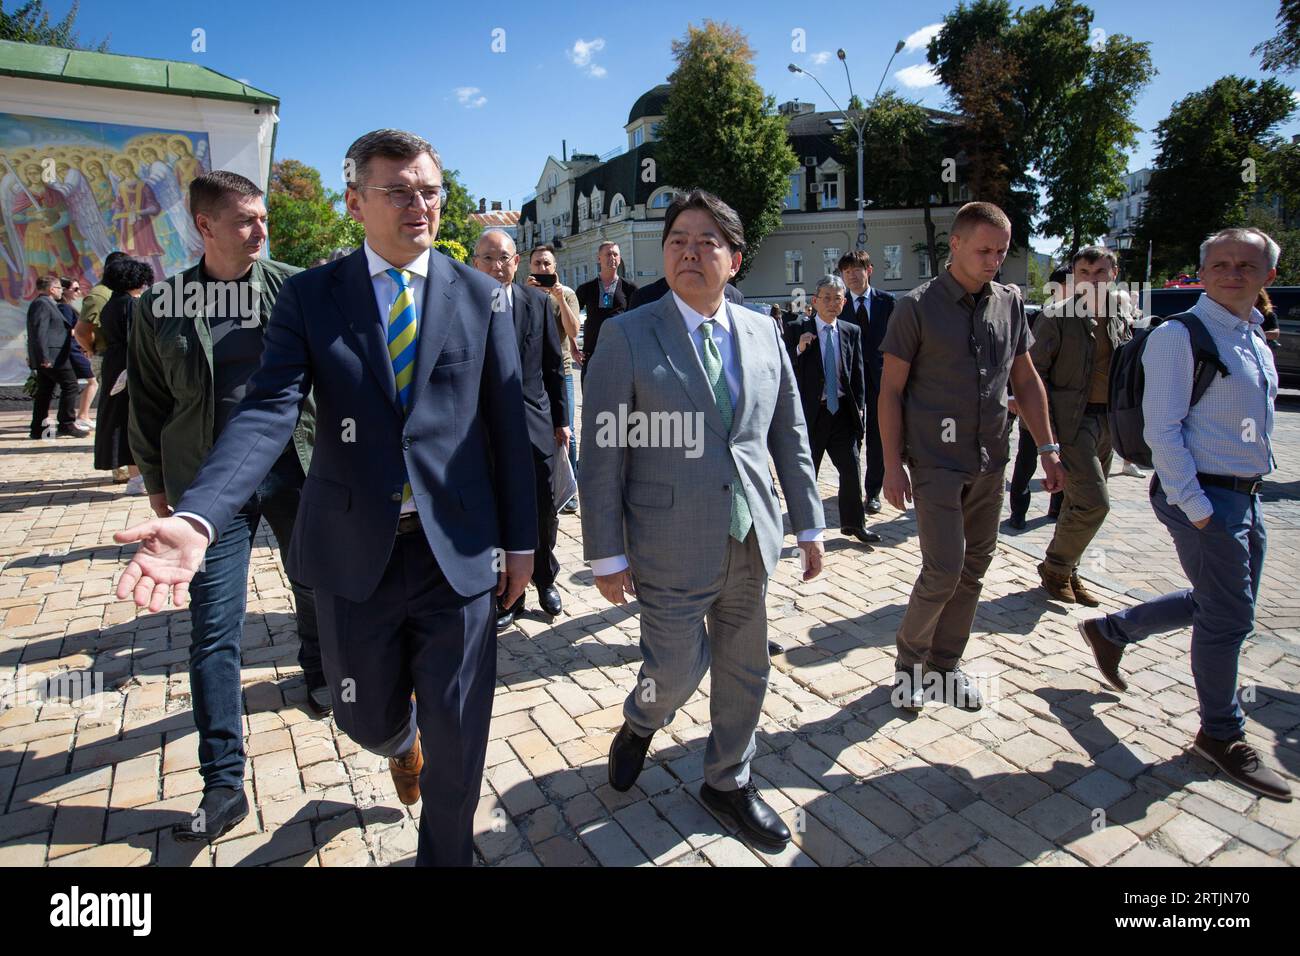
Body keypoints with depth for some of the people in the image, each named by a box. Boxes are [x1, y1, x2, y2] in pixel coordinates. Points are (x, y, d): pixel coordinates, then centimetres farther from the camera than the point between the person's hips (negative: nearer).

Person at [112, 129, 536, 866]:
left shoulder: (480, 293, 1)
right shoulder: (310, 295, 1)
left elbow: (508, 422, 1)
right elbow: (270, 410, -11)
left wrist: (521, 538, 1)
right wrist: (197, 518, -28)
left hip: (458, 548, 0)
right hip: (355, 551, 1)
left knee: (458, 729, 8)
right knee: (369, 716, 19)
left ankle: (446, 854, 37)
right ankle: (403, 745, 57)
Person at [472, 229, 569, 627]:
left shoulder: (538, 303, 3)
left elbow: (554, 365, 7)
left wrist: (561, 419, 8)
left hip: (535, 425, 2)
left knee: (543, 511, 11)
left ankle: (545, 579, 35)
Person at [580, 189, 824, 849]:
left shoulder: (763, 332, 6)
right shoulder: (627, 336, -7)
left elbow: (790, 435, 10)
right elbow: (601, 454, -8)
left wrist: (808, 524, 10)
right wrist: (607, 556, -9)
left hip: (751, 543, 5)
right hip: (672, 547, -4)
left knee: (744, 671, 16)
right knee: (677, 672, 5)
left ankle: (727, 780, 41)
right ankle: (641, 722, 43)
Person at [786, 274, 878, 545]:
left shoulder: (852, 332, 7)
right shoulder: (798, 332, -3)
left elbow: (858, 373, 11)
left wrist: (859, 406, 5)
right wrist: (798, 350, -22)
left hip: (843, 411, 3)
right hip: (810, 412, -2)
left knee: (852, 469, 6)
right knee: (806, 473, 9)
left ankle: (853, 523, 21)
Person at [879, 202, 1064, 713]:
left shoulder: (1010, 302, 8)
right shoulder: (917, 306, -7)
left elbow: (1026, 379, 14)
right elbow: (891, 390, -7)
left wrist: (1047, 448, 10)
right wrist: (893, 464, -12)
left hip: (990, 461, 6)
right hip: (936, 462, -5)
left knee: (974, 568, 11)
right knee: (944, 570, -7)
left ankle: (946, 661, 28)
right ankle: (909, 658, 17)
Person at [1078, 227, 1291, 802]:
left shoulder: (1256, 339, 13)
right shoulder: (1179, 336, -14)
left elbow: (1253, 423, 21)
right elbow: (1161, 428, -19)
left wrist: (1248, 486, 13)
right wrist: (1195, 507, -20)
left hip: (1245, 494, 9)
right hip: (1202, 495, -9)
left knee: (1221, 605, 18)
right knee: (1227, 616, 0)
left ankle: (1110, 630, 33)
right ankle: (1221, 736, 19)